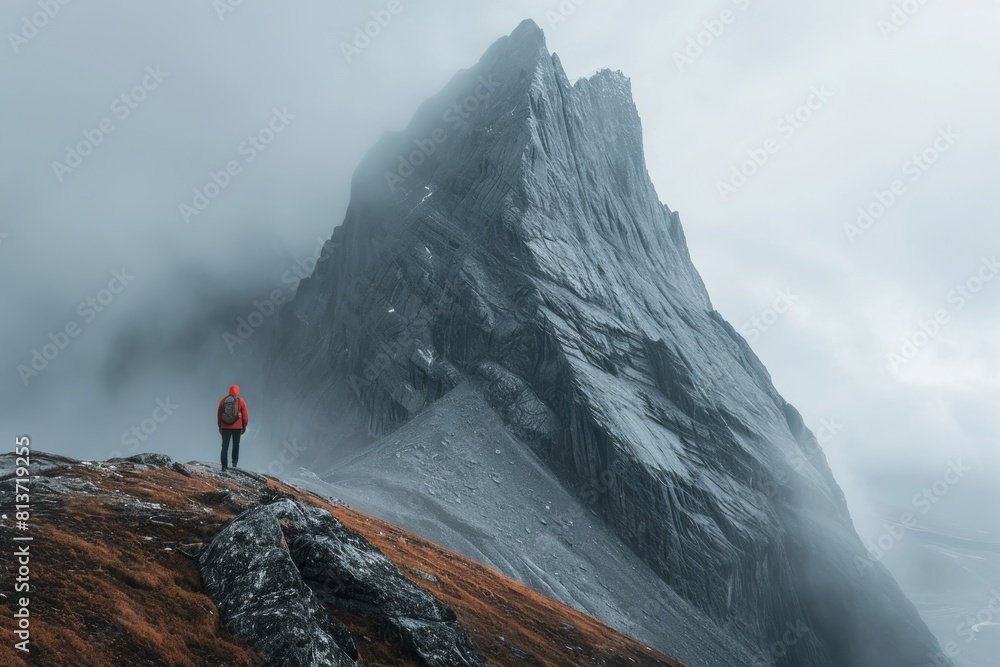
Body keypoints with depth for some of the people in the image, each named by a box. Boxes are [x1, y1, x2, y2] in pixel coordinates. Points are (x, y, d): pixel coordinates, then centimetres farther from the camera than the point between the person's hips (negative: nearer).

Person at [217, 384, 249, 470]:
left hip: (225, 427, 2)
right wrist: (244, 426, 8)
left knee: (225, 446, 4)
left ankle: (224, 465, 2)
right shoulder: (240, 400, -3)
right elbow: (245, 415, -2)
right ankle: (235, 461, 11)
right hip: (237, 427, -1)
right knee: (236, 444, 16)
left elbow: (219, 414, 8)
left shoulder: (223, 400, 4)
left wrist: (220, 426, 17)